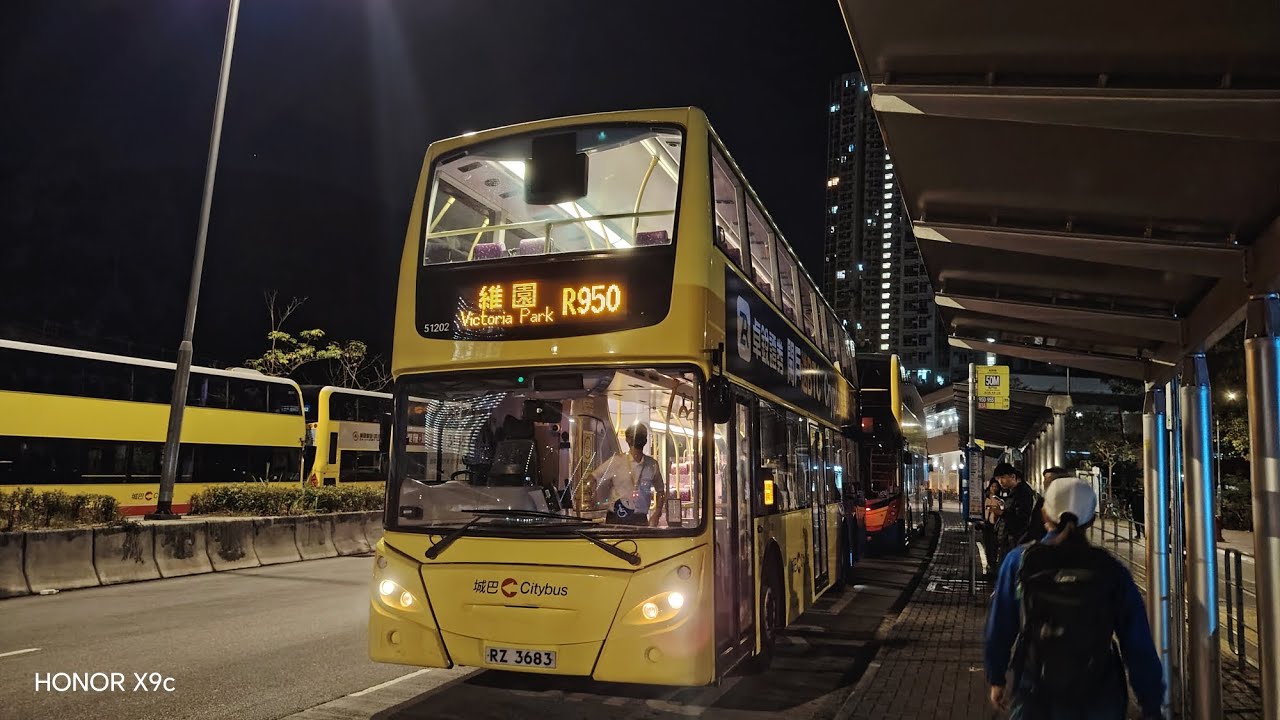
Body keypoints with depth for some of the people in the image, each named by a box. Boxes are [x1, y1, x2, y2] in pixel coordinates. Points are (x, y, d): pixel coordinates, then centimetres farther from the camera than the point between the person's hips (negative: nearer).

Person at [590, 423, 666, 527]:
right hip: (616, 520, -2)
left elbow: (660, 491, 16)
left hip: (641, 520, 2)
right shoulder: (616, 461, -3)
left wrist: (657, 515, 5)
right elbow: (593, 479, -1)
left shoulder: (652, 465, 4)